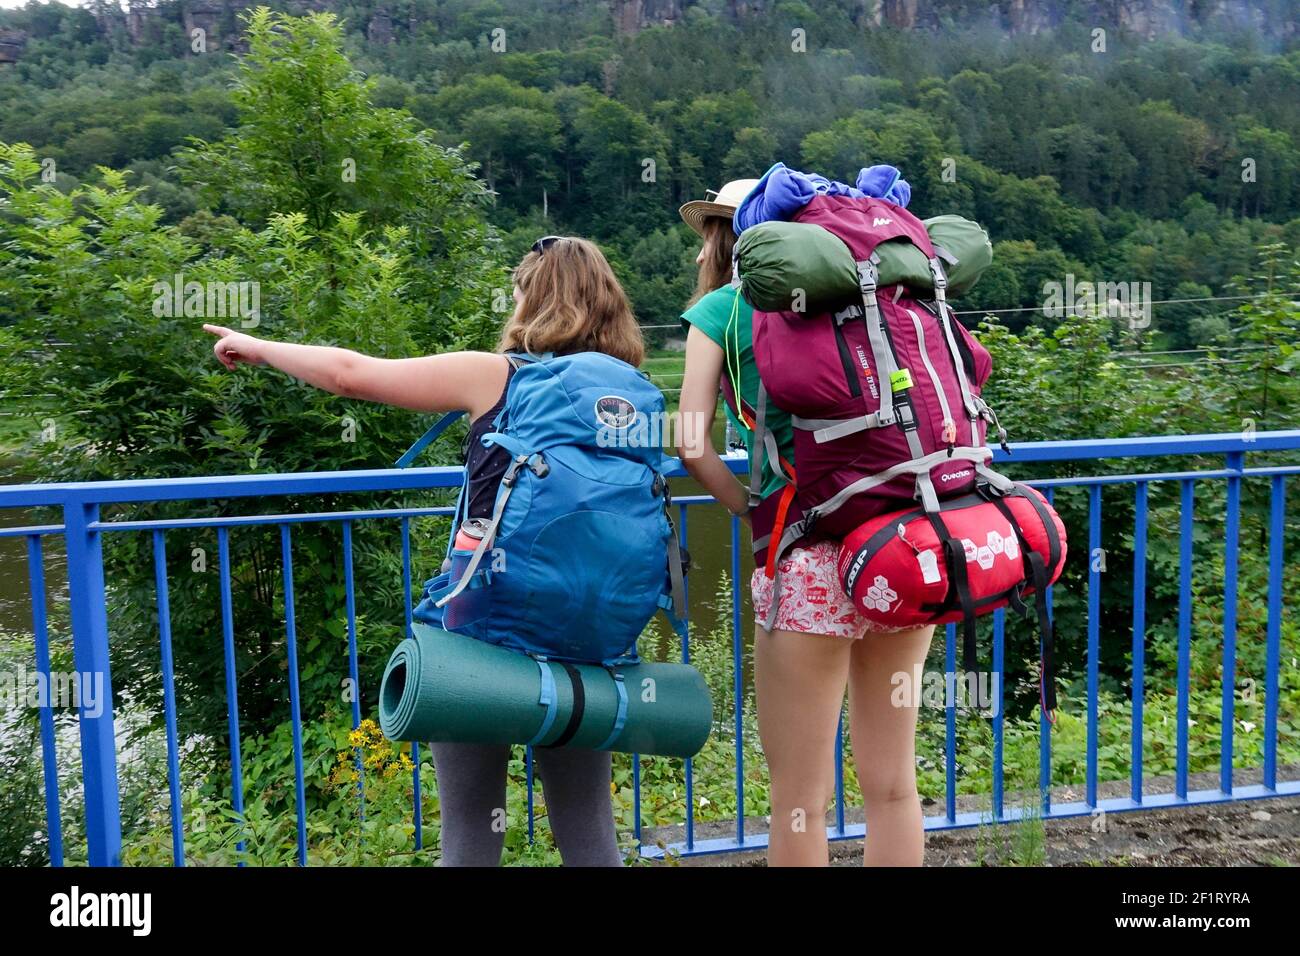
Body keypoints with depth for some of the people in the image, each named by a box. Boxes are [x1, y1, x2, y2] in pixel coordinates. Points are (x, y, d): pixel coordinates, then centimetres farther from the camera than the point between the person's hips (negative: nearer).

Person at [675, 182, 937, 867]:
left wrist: (751, 511, 7)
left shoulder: (720, 309, 6)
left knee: (799, 797, 9)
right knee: (892, 783, 18)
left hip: (809, 557, -5)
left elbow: (692, 445, -4)